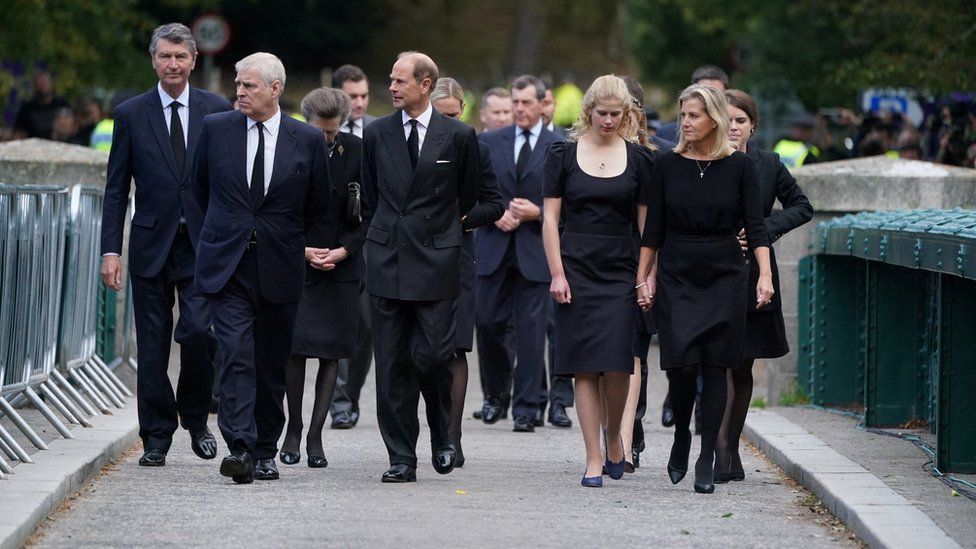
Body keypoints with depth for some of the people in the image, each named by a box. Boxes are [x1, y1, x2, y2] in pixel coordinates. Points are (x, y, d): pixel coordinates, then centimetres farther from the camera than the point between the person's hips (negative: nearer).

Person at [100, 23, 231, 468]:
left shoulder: (218, 111, 5)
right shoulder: (131, 114, 4)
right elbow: (116, 189, 4)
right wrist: (110, 250, -3)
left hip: (204, 246, -1)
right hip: (152, 244, 1)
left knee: (198, 331, -14)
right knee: (152, 345, 3)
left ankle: (195, 417, 10)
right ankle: (156, 438, 12)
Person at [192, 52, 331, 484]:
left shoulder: (308, 140, 0)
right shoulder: (216, 129, 2)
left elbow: (317, 204, 13)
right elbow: (200, 187, 19)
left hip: (279, 268, 1)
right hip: (227, 265, -1)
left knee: (272, 363, 8)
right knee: (236, 356, -14)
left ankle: (265, 452, 20)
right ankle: (240, 448, -21)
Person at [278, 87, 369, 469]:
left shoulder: (357, 152, -2)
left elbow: (370, 213, 2)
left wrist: (344, 250, -9)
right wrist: (302, 250, -10)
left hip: (342, 265, 1)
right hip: (296, 262, -1)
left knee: (331, 351, -2)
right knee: (295, 346, -8)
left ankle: (315, 436, 2)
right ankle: (293, 430, 8)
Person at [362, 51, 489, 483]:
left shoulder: (459, 136, 1)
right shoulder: (376, 134, 8)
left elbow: (470, 197, 13)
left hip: (436, 263, -3)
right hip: (386, 261, 3)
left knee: (432, 356, -9)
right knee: (391, 364, 1)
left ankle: (442, 437, 17)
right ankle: (401, 458, 6)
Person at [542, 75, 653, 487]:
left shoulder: (637, 158, 6)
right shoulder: (564, 155, 4)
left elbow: (646, 222, 7)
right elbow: (550, 218, 3)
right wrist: (557, 274, -5)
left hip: (620, 270, 0)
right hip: (576, 268, 0)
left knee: (616, 363, -10)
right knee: (585, 367, -3)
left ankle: (613, 438, 16)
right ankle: (594, 460, 0)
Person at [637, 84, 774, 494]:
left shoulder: (738, 167, 0)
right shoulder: (667, 165, 2)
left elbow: (755, 225, -1)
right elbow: (653, 228, 7)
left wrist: (765, 275, -11)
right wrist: (642, 279, 5)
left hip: (724, 278, 0)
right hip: (676, 278, 0)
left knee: (715, 367, -2)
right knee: (681, 363, -11)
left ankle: (706, 461, 3)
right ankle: (682, 435, 16)